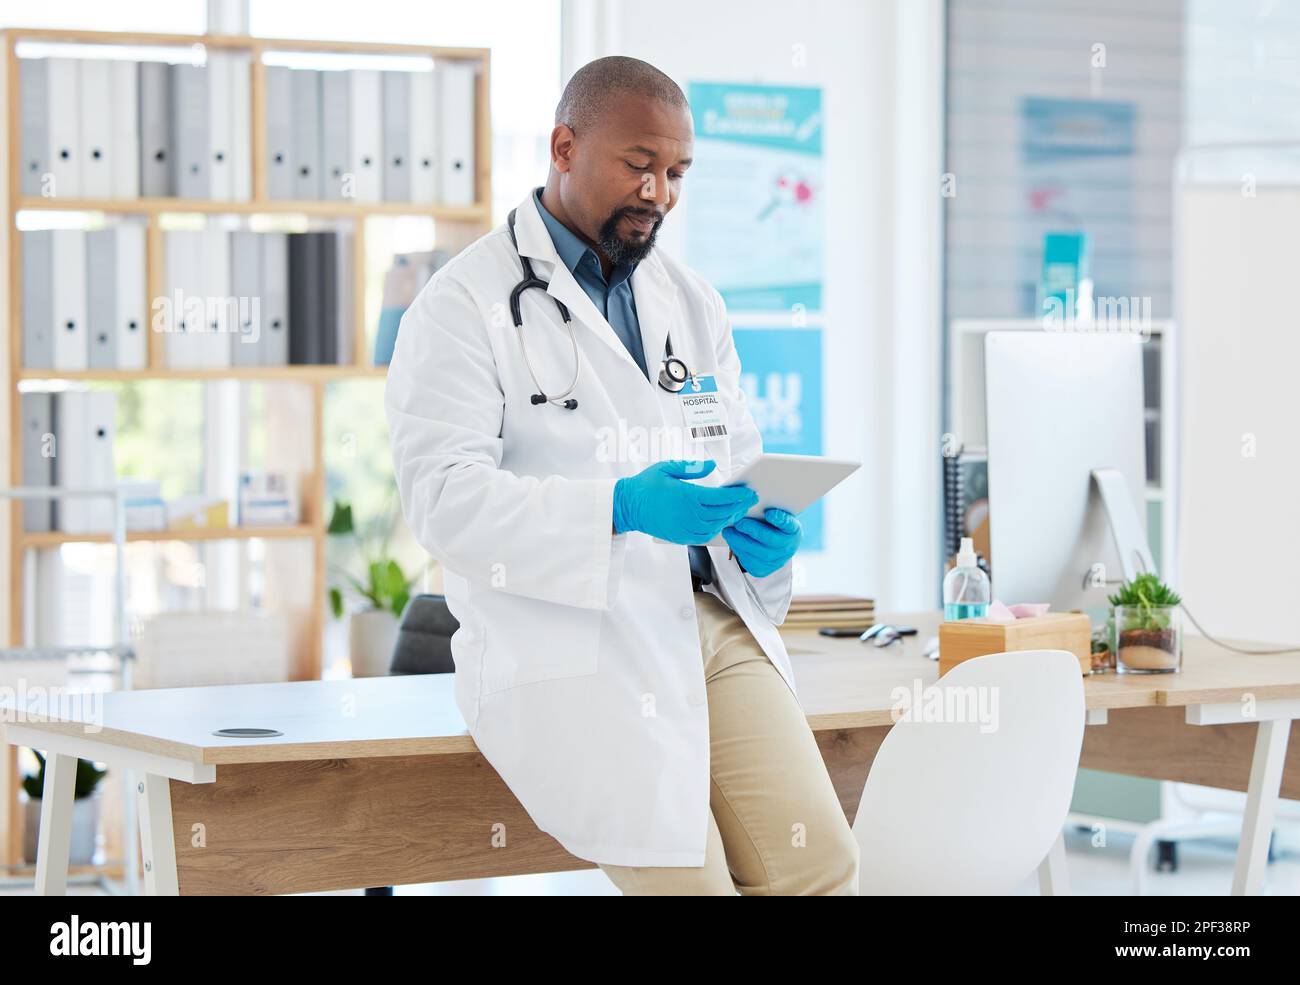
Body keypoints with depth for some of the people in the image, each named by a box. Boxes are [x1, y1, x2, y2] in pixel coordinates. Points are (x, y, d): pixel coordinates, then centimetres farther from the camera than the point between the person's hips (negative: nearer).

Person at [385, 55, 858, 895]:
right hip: (566, 639, -5)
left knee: (821, 866, -14)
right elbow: (445, 495, -12)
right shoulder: (465, 306, 0)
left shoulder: (692, 304, 20)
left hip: (712, 616, 6)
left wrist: (764, 536, -2)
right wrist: (619, 509, -24)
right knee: (690, 880, -21)